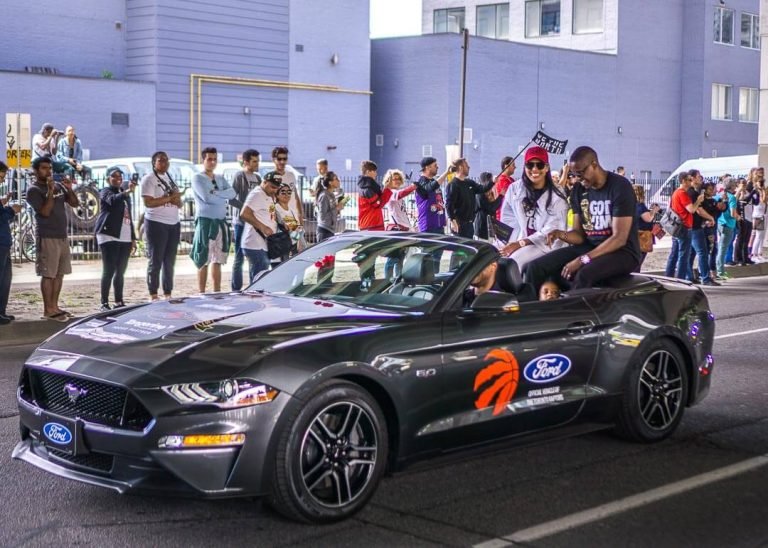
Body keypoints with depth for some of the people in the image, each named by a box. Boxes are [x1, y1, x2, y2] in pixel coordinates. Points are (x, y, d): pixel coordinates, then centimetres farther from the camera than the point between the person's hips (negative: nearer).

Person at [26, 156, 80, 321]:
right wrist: (50, 191, -22)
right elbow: (45, 212, -17)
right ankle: (48, 309, -2)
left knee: (59, 274, 10)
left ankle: (54, 306, 17)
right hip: (47, 238, -7)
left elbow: (75, 203, 11)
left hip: (63, 236, 7)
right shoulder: (33, 190, -7)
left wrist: (69, 189, -5)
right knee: (48, 274, -6)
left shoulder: (58, 186, 13)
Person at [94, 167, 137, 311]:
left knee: (120, 272, 9)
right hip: (109, 236, -7)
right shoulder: (105, 191, -1)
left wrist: (133, 237, 20)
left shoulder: (124, 194, 22)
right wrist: (128, 191, -41)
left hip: (125, 238, 7)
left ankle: (119, 302, 16)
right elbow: (112, 200, -26)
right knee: (109, 271, -10)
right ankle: (104, 303, -7)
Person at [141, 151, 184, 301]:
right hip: (156, 224, -7)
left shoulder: (170, 179, 18)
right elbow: (148, 202, -16)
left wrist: (177, 200, -7)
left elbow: (179, 203, 17)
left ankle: (168, 293, 14)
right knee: (156, 261, -4)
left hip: (173, 224, 7)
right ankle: (153, 295, 1)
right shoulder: (149, 179, -5)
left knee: (170, 261, 8)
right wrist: (169, 198, -17)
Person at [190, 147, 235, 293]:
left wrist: (216, 193, -13)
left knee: (217, 260, 9)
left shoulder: (220, 179, 17)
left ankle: (217, 292, 13)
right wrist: (224, 197, -4)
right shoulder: (198, 178, -1)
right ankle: (201, 293, -4)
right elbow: (207, 198, -15)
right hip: (205, 221, -6)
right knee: (204, 261, -6)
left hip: (221, 222, 6)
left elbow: (233, 193, 0)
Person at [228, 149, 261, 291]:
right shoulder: (240, 176, -7)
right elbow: (231, 199, -14)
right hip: (242, 222, -7)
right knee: (239, 257, -2)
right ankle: (236, 289, 3)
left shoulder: (257, 178, 14)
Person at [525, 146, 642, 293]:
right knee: (535, 267, -13)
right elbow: (579, 234, 9)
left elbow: (619, 238, -20)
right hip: (588, 247, 7)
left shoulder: (620, 187, -14)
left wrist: (583, 260, -27)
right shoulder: (579, 190, 6)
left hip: (622, 252, -6)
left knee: (584, 275, -39)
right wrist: (561, 234, -15)